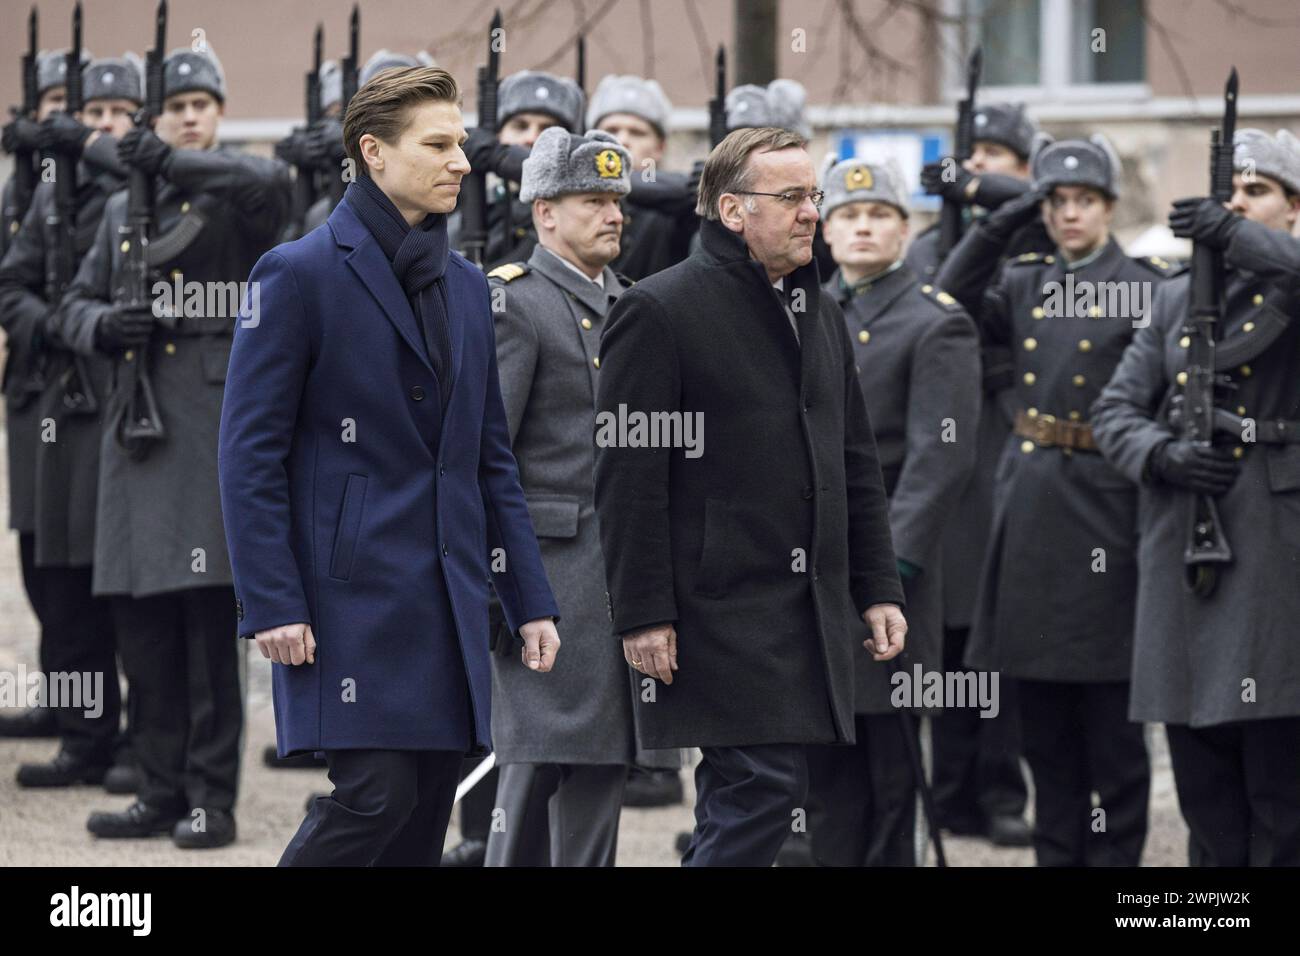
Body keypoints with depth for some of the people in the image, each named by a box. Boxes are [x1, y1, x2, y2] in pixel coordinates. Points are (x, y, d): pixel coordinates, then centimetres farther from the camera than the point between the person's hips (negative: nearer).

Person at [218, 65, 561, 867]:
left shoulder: (467, 287, 16)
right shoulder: (300, 274, -5)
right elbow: (251, 454, -9)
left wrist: (531, 600, 13)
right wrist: (272, 607, -15)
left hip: (448, 608, 7)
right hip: (349, 601, -7)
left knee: (424, 819, 5)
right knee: (377, 794, -16)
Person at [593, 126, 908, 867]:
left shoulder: (823, 315, 18)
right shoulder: (658, 312, -6)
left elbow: (858, 466, 22)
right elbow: (629, 479, -10)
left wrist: (879, 588, 14)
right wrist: (643, 616, -15)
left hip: (812, 617, 7)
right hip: (720, 613, -7)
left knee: (745, 806, 7)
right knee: (764, 787, -16)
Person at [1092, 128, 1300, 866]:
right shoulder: (1176, 301, 15)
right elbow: (1115, 410, 10)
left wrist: (1237, 237, -38)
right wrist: (1163, 454, -9)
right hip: (1181, 551, 5)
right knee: (1205, 796, 9)